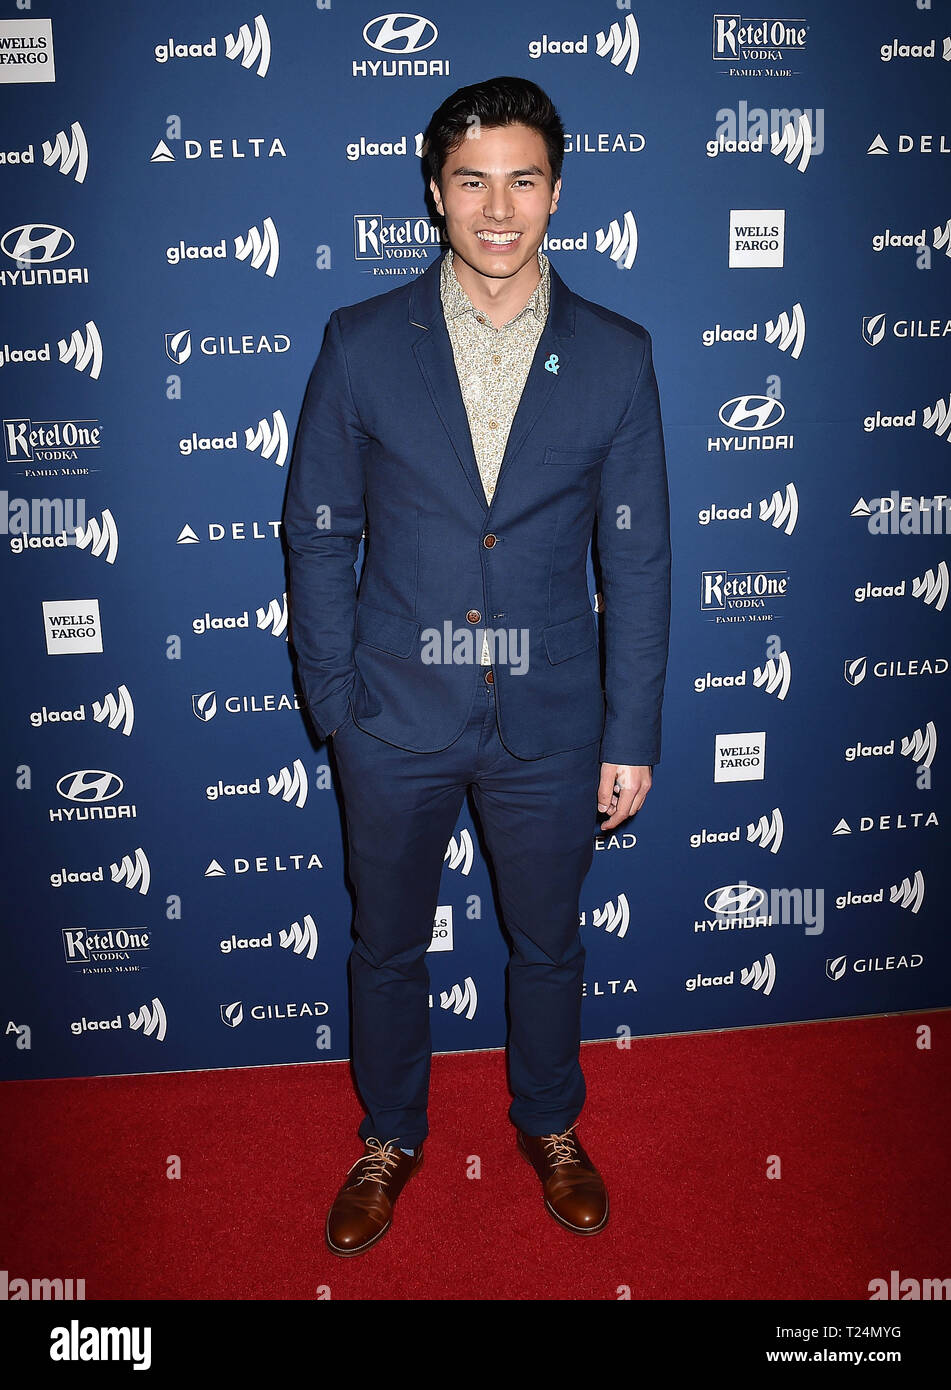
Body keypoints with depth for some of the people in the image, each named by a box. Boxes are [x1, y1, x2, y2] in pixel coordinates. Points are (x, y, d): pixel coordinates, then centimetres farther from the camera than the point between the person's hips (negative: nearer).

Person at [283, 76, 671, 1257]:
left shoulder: (615, 356, -3)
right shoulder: (362, 344, -4)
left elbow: (637, 557, -1)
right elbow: (319, 533, 0)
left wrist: (633, 734, -2)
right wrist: (333, 703, -3)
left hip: (549, 725, 1)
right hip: (396, 720, 0)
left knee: (547, 945, 18)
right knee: (386, 946, 17)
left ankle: (549, 1126, 47)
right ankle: (391, 1137, 44)